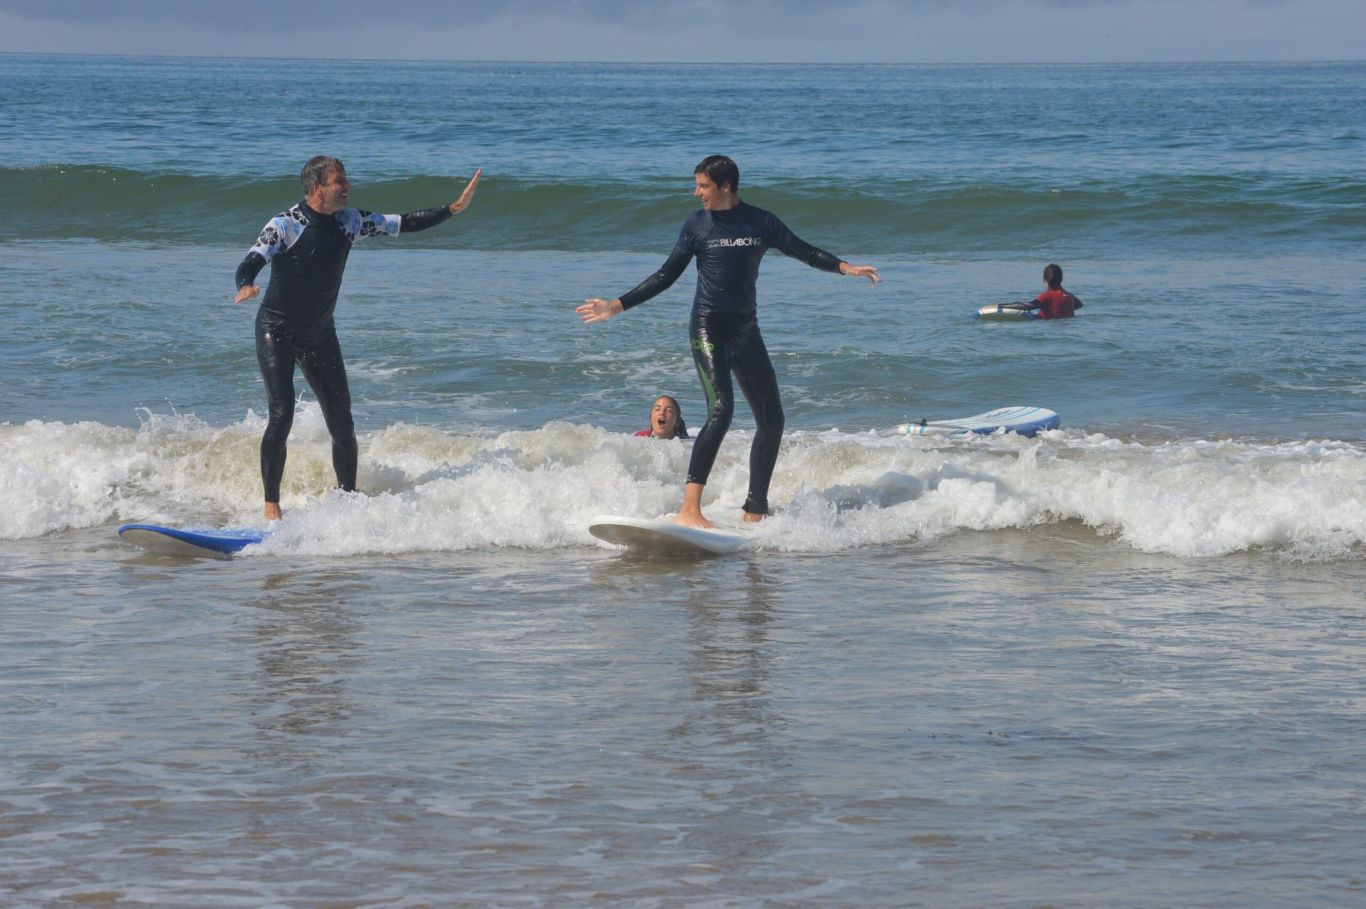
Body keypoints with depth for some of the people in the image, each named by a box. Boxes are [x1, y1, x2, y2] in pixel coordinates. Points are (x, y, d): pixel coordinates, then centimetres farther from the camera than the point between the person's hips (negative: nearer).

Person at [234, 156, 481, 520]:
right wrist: (245, 287, -50)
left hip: (319, 334, 6)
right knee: (281, 415, -19)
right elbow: (250, 264, -27)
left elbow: (404, 224, 6)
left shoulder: (349, 222, 0)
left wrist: (453, 209, -2)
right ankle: (271, 506, -16)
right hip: (277, 331, -6)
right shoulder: (284, 226, -17)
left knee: (342, 425, 3)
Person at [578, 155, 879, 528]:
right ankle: (689, 510, -30)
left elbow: (804, 252, 9)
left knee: (772, 419, 3)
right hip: (708, 326, -4)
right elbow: (666, 276, 7)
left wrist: (845, 267, -7)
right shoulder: (696, 226, 1)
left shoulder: (760, 223, 3)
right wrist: (617, 306, 5)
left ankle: (754, 511, 15)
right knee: (721, 409, -23)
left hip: (745, 329, 4)